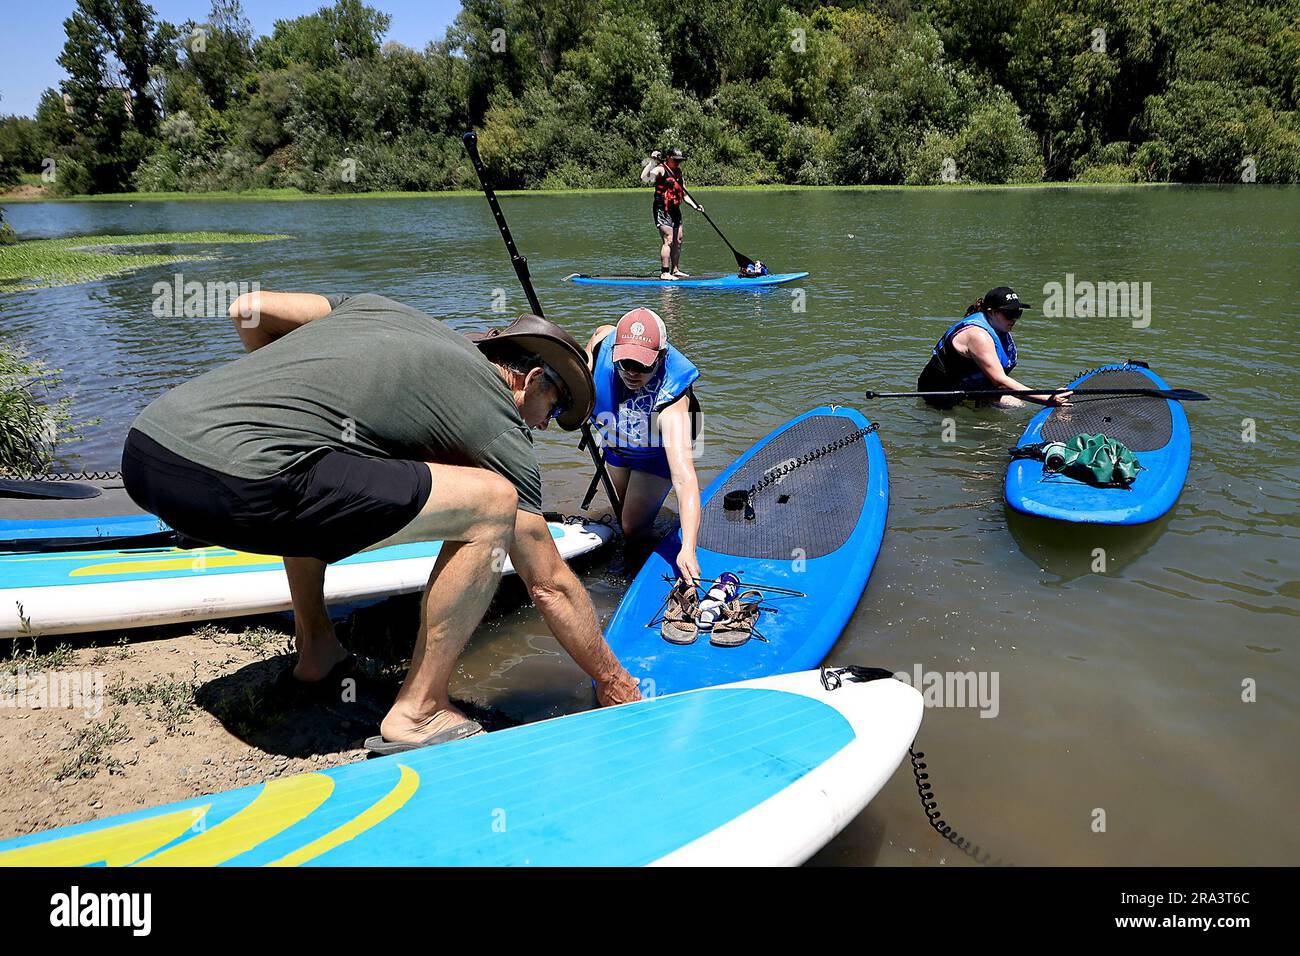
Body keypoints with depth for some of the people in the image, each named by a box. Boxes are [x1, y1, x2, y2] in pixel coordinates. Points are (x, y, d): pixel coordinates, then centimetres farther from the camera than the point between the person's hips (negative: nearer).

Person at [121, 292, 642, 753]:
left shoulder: (381, 308, 25)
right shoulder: (500, 423, 8)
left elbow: (248, 309, 28)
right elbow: (550, 585, 10)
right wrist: (616, 686, 22)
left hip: (143, 445, 9)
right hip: (233, 481, -9)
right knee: (492, 503, -2)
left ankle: (315, 654, 34)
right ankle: (417, 714, 5)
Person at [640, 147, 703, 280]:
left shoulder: (678, 172, 16)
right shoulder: (660, 169, -8)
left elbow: (684, 195, 20)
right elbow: (644, 178, -26)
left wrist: (695, 206, 7)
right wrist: (652, 161, -28)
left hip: (675, 210, 9)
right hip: (662, 210, -9)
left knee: (678, 241, 12)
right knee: (668, 240, -15)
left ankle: (675, 270, 23)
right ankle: (664, 273, -16)